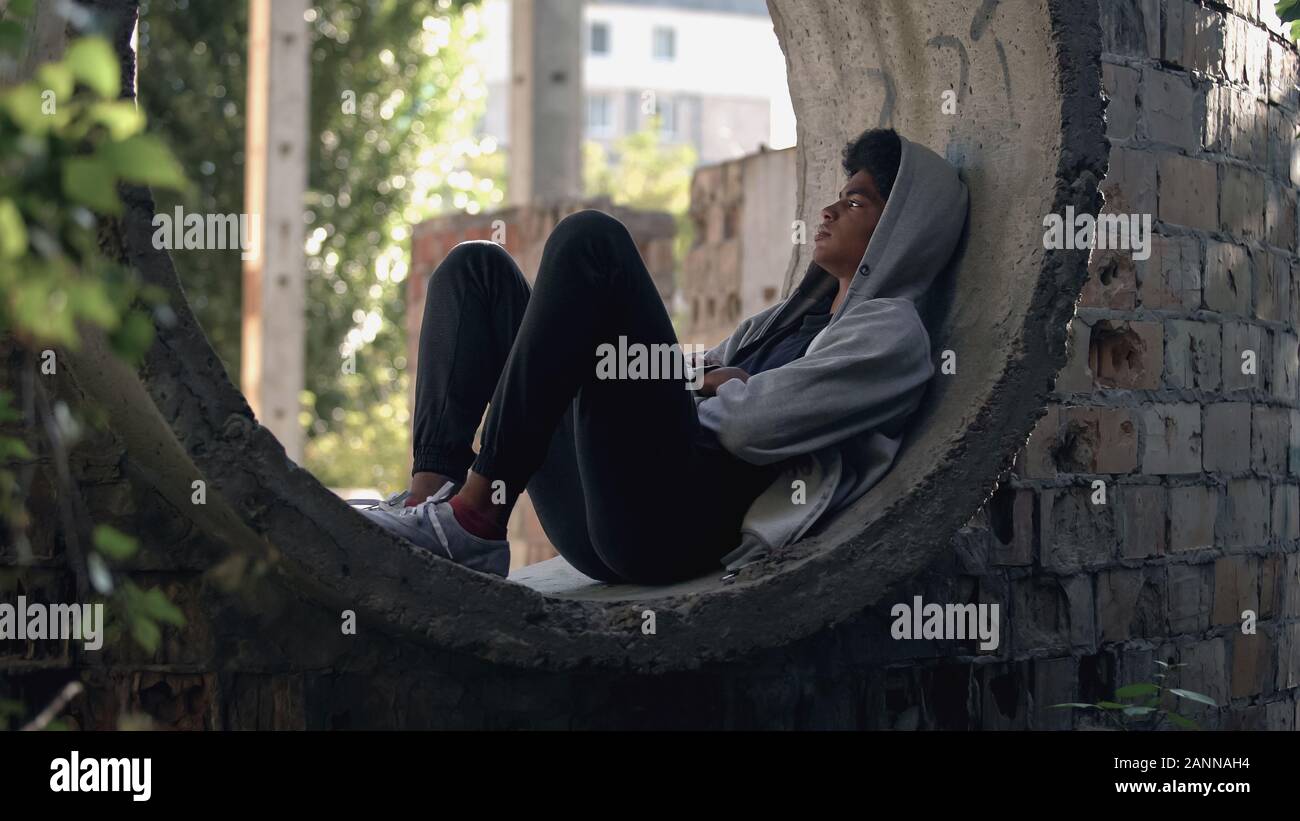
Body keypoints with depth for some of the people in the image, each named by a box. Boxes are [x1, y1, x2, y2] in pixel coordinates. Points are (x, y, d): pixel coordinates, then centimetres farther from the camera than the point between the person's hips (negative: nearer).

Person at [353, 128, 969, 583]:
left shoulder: (891, 331, 3)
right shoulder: (798, 315, 32)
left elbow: (755, 424, -11)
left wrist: (700, 388, 9)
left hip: (684, 527, -9)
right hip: (602, 524, 9)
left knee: (589, 240, -20)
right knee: (477, 268, 11)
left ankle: (475, 518, -25)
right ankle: (430, 496, -15)